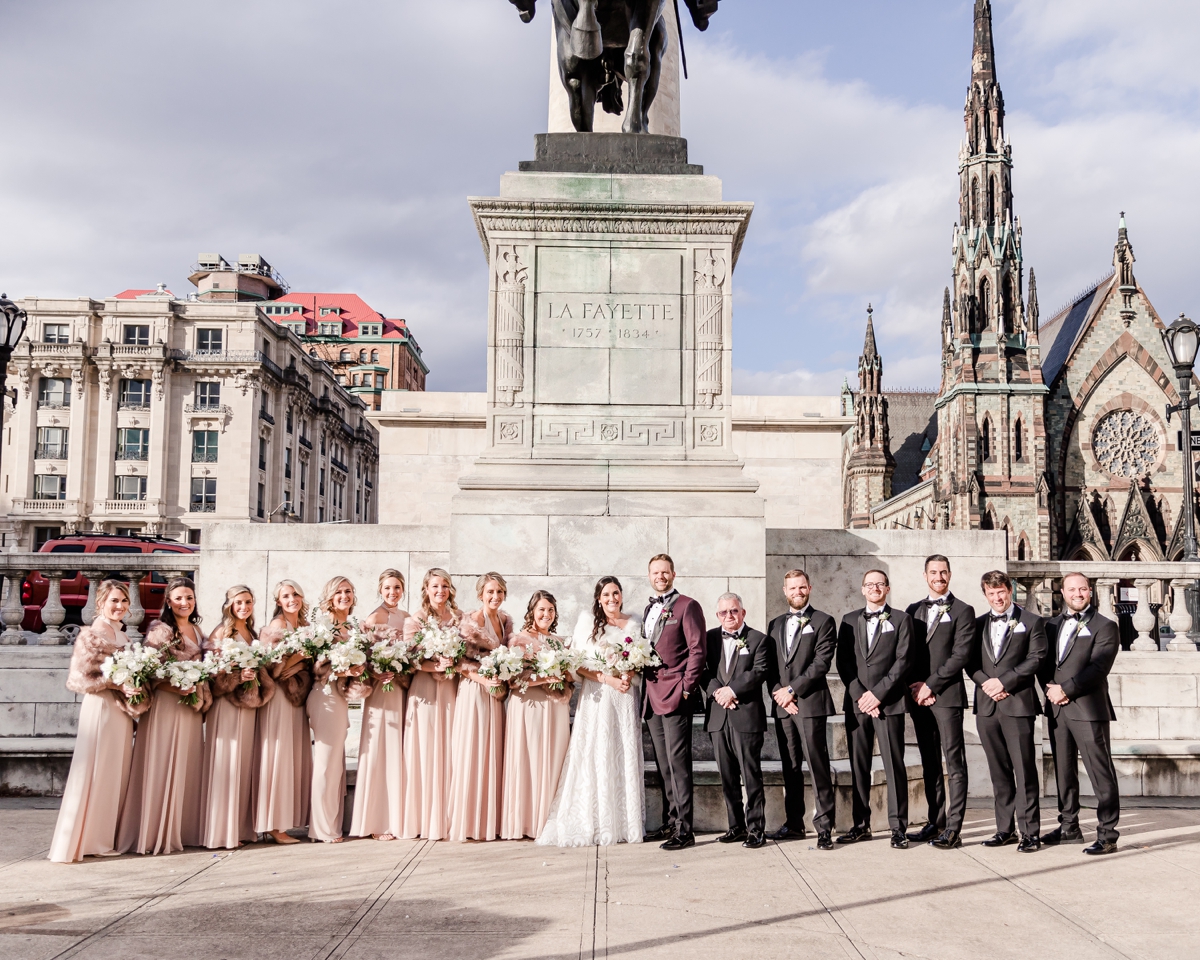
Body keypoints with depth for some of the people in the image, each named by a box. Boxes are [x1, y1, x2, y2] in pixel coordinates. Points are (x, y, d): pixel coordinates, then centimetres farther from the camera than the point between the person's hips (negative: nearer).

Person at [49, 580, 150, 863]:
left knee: (117, 775, 10)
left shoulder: (123, 635, 14)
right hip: (100, 709, -8)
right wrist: (115, 684, -19)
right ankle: (84, 841, 0)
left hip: (121, 711, 8)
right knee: (94, 773, -6)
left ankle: (106, 837, 17)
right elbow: (78, 679, -13)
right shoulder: (90, 635, -8)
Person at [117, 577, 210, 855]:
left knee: (188, 768, 9)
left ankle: (183, 830, 17)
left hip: (191, 707, 7)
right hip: (165, 705, -7)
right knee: (162, 767, -6)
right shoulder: (159, 630, -7)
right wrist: (176, 688, -24)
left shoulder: (196, 630, 15)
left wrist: (204, 694, 10)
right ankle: (157, 833, 0)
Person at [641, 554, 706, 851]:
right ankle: (672, 821, 19)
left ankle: (685, 829, -7)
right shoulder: (649, 610, 18)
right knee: (663, 765, 11)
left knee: (678, 762, -9)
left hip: (675, 695, -8)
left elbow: (697, 650, -10)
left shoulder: (687, 606, -4)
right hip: (653, 698, 8)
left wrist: (686, 688, -15)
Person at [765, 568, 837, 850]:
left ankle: (824, 826, -5)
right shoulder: (775, 625, 19)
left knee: (818, 766, -7)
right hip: (782, 707, 5)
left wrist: (792, 689, -11)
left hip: (811, 703, -5)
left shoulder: (823, 622, 2)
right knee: (790, 767, 9)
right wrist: (778, 693, -3)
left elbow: (822, 663, -8)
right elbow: (769, 665, 14)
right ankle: (794, 824, 15)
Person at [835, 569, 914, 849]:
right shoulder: (850, 621, 14)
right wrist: (859, 694, -6)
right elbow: (843, 662, 7)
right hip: (856, 703, 3)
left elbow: (902, 661, -3)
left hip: (888, 703, -3)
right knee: (858, 766, 5)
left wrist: (877, 694, -11)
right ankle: (860, 825, 12)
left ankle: (898, 827, 0)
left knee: (894, 765, -4)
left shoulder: (901, 619, 6)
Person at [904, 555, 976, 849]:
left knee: (954, 762, -5)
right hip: (918, 696, 5)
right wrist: (914, 686, -3)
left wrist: (930, 685, -12)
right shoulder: (913, 611, 16)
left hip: (947, 695, -5)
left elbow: (961, 655, -8)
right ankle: (935, 822, 16)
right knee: (929, 763, 10)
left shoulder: (962, 611, 1)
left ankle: (953, 829, -6)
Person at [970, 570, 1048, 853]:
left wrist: (1004, 682, -12)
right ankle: (1005, 829, 14)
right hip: (986, 706, 4)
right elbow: (970, 662, 12)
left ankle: (1030, 832, -1)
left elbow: (1036, 659, -5)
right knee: (999, 772, 8)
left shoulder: (1031, 622, 4)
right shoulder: (978, 625, 16)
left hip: (1018, 704, -4)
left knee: (1024, 770, -5)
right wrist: (986, 683, -7)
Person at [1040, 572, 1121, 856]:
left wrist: (1066, 689, -15)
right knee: (1064, 772, 13)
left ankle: (1107, 836, -4)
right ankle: (1069, 827, 23)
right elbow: (1043, 662, 15)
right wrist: (1051, 688, -4)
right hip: (1057, 709, 6)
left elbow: (1098, 668, -12)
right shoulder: (1052, 625, 17)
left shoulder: (1104, 627, -2)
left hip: (1088, 709, -6)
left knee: (1101, 774, -6)